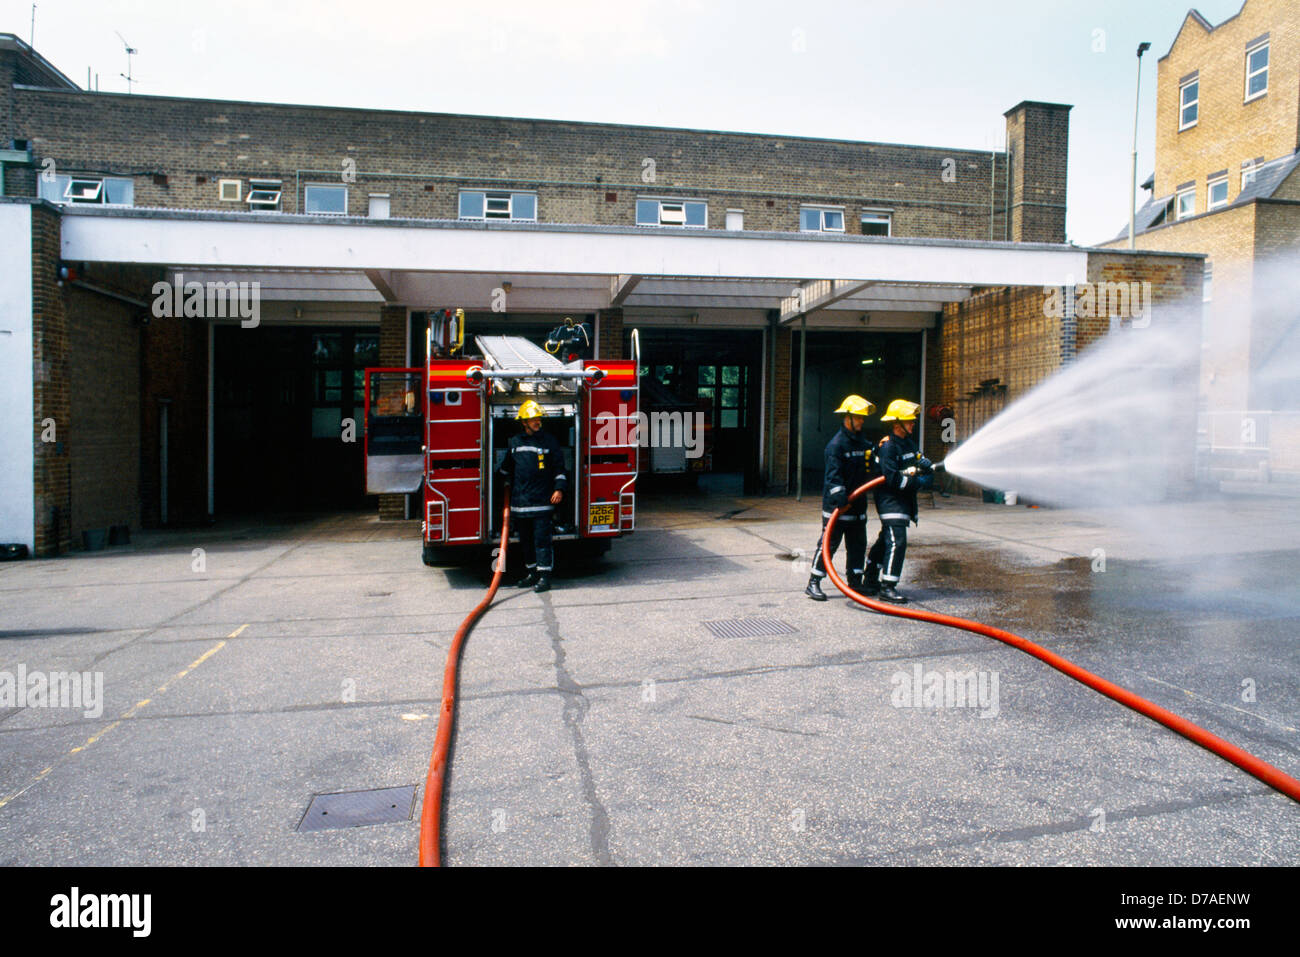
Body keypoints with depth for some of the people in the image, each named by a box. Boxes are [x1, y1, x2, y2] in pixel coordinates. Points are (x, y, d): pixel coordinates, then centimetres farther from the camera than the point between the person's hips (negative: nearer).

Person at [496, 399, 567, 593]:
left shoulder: (549, 441, 1)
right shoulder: (515, 442, 11)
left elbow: (559, 467, 1)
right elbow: (507, 466, 27)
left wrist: (559, 489, -8)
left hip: (542, 501, -4)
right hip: (520, 501, 5)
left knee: (542, 540, -6)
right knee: (526, 540, 11)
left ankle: (544, 577, -3)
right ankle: (531, 574, 22)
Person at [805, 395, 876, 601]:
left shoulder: (863, 442, 12)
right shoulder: (836, 444, -13)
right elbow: (833, 474, -22)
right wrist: (839, 495, -33)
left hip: (857, 504, 8)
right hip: (836, 506, -8)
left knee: (858, 544, 13)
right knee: (829, 544, -5)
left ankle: (855, 582, 25)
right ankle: (813, 584, 3)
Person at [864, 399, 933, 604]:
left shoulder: (908, 442, 13)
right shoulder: (887, 446, -16)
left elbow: (919, 460, 15)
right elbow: (892, 479, -21)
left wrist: (930, 466, -7)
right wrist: (917, 482, -18)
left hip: (903, 501, 10)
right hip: (890, 501, -10)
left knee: (885, 540, 15)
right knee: (896, 542, -14)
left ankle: (870, 582, 25)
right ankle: (887, 588, -11)